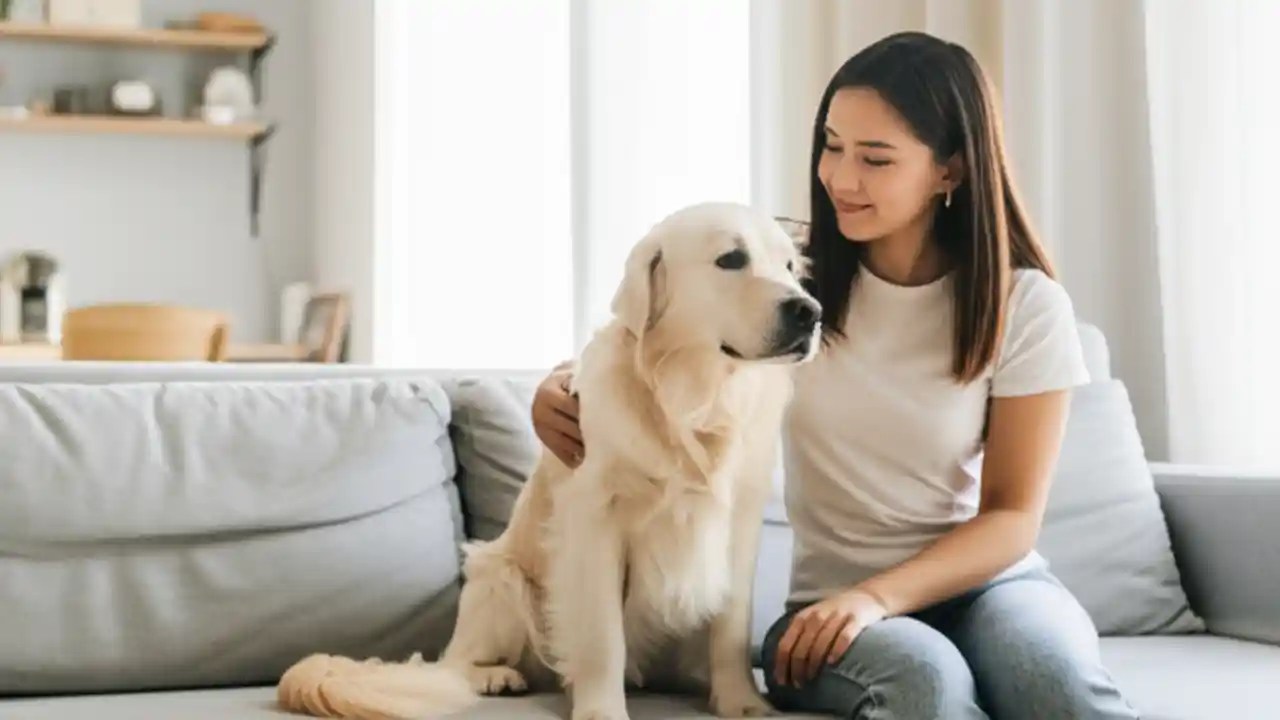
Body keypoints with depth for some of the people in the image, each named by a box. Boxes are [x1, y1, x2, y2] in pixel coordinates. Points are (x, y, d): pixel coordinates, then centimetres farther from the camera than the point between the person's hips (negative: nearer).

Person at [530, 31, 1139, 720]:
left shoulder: (1026, 305, -5)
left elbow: (1012, 516, -6)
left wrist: (877, 596, -21)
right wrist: (561, 386, -8)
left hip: (988, 577, 0)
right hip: (831, 601, 0)